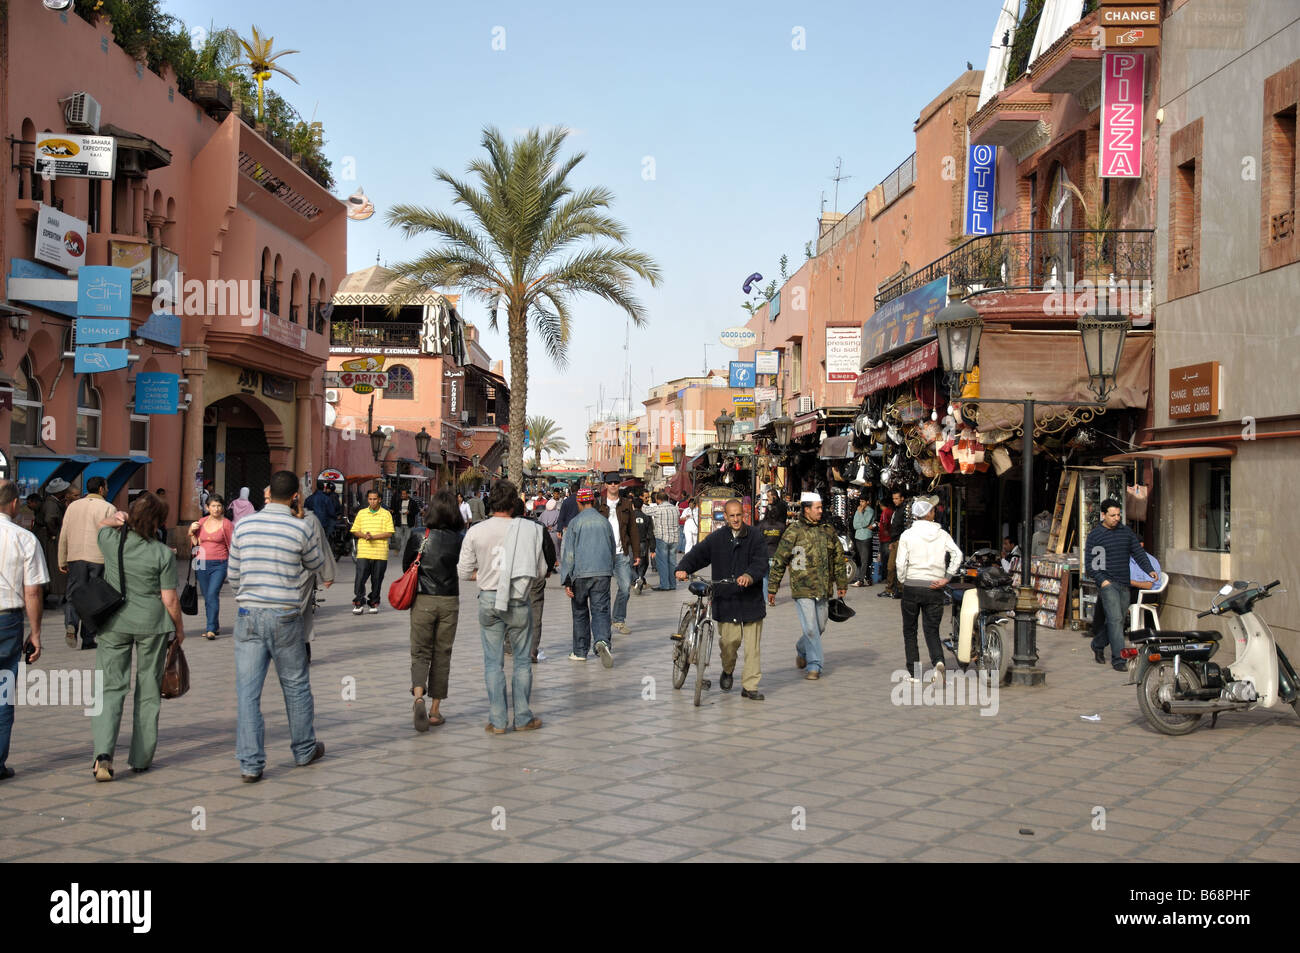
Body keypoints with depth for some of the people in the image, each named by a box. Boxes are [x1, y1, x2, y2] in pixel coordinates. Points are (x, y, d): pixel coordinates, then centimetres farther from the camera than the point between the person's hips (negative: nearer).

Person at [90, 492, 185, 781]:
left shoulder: (111, 541, -4)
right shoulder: (163, 554, -11)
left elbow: (102, 526, 22)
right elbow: (169, 599, -8)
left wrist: (115, 519, 0)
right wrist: (179, 627, 7)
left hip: (113, 622, 2)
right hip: (152, 624, -2)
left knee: (110, 687, 3)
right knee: (148, 691, 11)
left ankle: (103, 753, -15)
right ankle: (141, 758, 16)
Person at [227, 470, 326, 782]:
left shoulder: (243, 525, 1)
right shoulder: (300, 528, -7)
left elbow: (233, 575, 8)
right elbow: (317, 565, 11)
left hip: (248, 615, 2)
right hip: (285, 616, -2)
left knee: (248, 690, 3)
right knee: (296, 686, 15)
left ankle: (250, 764, 2)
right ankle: (304, 750, 29)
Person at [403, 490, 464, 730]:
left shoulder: (418, 537, -8)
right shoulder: (460, 539, -7)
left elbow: (406, 567, 4)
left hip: (422, 601, -1)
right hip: (450, 602, 1)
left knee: (420, 652, 8)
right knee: (442, 655, 11)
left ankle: (418, 697, -17)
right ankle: (435, 710, 14)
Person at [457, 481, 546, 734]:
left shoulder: (476, 532, -3)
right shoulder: (528, 530, -6)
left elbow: (464, 571, 0)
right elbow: (541, 570, -1)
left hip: (488, 599, 1)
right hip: (518, 601, -1)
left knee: (493, 662, 8)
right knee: (522, 660, 11)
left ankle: (497, 721, 11)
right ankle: (523, 718, 15)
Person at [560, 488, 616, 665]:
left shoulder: (575, 523, -2)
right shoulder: (605, 522, 9)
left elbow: (567, 553, -6)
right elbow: (613, 549, 19)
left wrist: (567, 581, -5)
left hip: (580, 573, -2)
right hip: (603, 573, 2)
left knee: (580, 612, 11)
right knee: (600, 610, 0)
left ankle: (580, 652, 17)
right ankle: (602, 641, -26)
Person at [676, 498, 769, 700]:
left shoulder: (755, 537, 2)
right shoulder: (716, 538, 9)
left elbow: (761, 562, -10)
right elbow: (697, 554, 5)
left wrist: (749, 576, -30)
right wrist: (683, 568, -14)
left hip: (751, 599, -1)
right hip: (725, 599, 1)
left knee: (752, 645, -1)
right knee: (729, 641, -3)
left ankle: (750, 686, 7)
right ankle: (727, 671, 28)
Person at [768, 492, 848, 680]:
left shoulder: (827, 530, 9)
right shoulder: (793, 532, -6)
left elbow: (838, 557, 20)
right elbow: (779, 561, -3)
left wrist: (842, 583, 20)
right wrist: (772, 588, -3)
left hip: (823, 590, 5)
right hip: (802, 589, -5)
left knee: (820, 627, 12)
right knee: (811, 628, -7)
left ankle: (801, 649, 39)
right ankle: (814, 666, 3)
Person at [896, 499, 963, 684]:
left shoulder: (907, 534, -2)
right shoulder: (942, 534, 2)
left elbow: (901, 563, -7)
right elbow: (957, 555, -10)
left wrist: (903, 582, 7)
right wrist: (946, 578, -7)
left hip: (912, 586, -1)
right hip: (934, 588, 1)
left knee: (909, 630, 12)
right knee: (932, 630, 6)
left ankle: (914, 672, 12)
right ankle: (938, 661, -21)